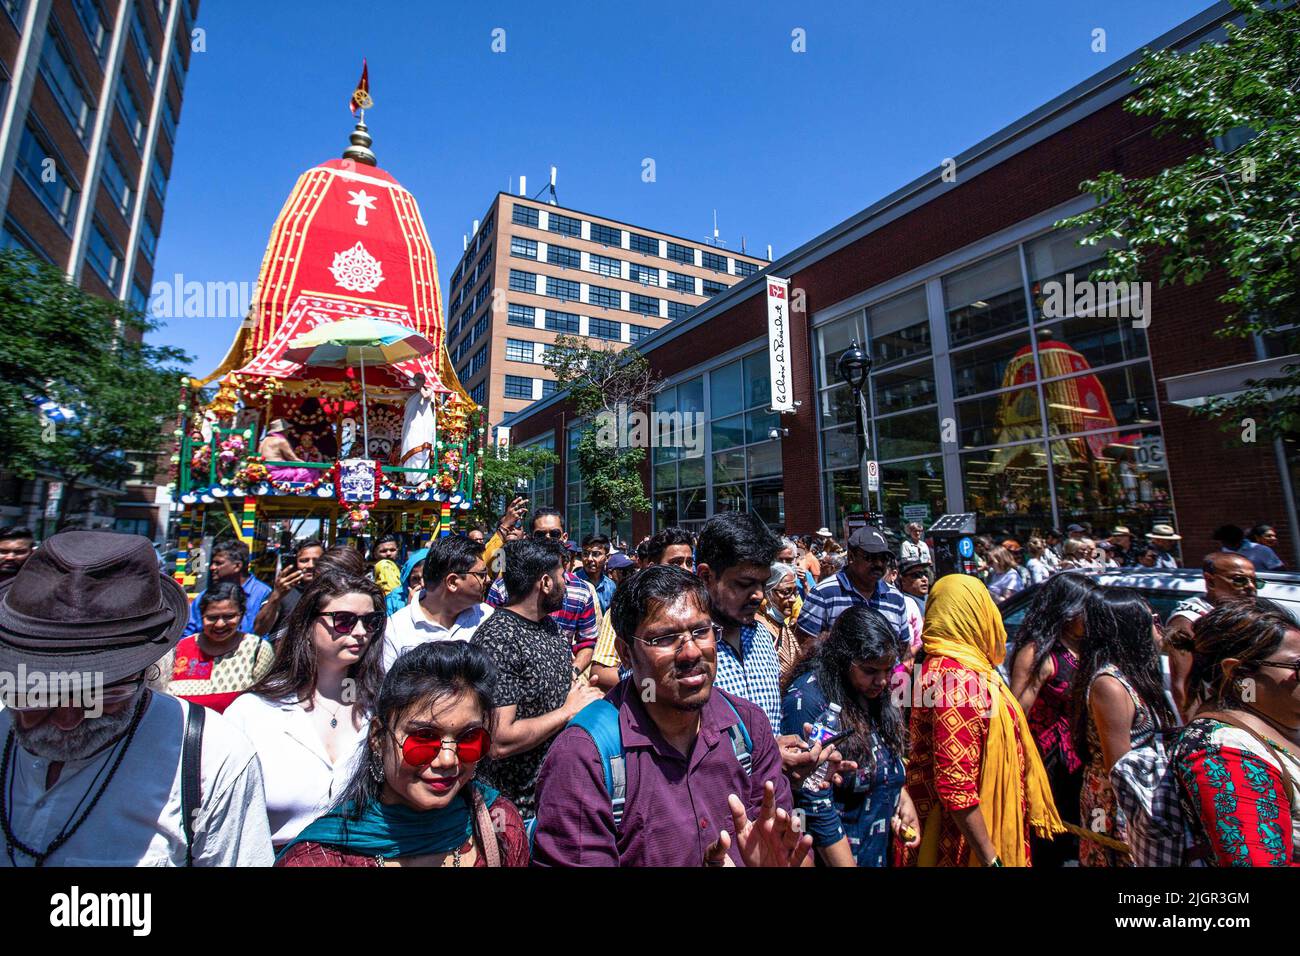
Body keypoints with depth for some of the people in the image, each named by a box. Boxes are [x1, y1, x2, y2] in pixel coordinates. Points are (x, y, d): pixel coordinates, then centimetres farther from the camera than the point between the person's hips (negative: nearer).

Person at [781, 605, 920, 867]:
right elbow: (816, 807, -26)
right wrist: (848, 863, -21)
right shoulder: (807, 700, -29)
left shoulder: (874, 690, -4)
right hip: (834, 853, -7)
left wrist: (903, 797, -2)